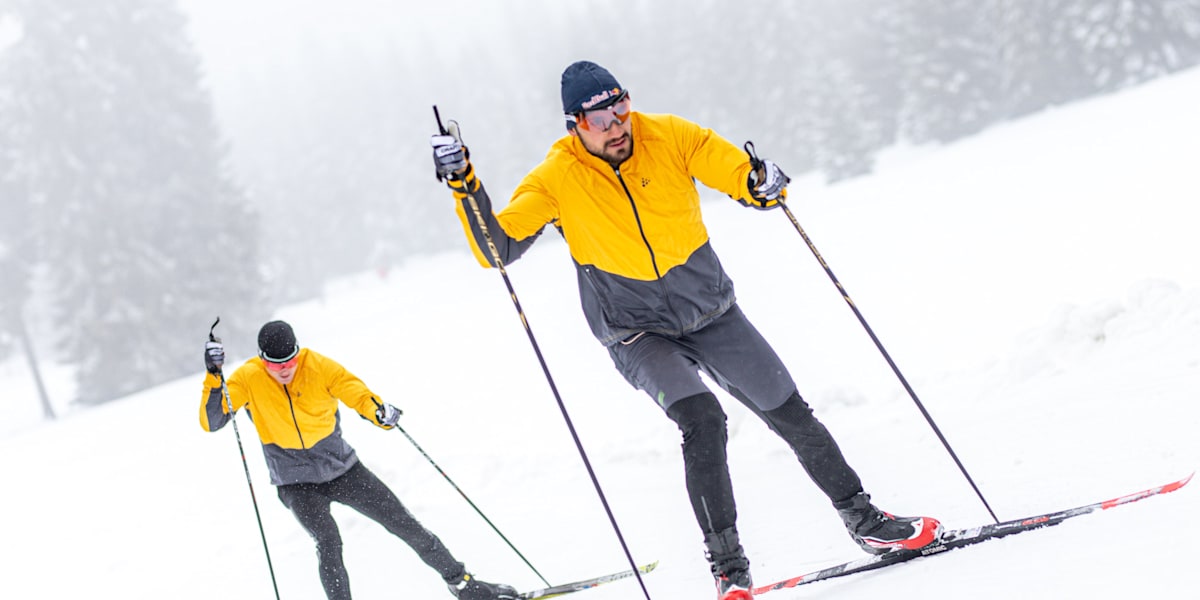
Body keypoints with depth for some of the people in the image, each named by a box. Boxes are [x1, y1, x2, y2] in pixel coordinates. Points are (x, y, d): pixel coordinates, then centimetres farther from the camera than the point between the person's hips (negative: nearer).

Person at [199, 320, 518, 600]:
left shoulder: (319, 366, -15)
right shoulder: (248, 379, -16)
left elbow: (356, 392, -19)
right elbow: (211, 422, -21)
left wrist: (379, 411, -43)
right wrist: (214, 377, -37)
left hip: (343, 468, 2)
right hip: (296, 483, -2)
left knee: (404, 523, 3)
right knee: (328, 540, -27)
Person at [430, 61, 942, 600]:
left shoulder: (669, 137, -11)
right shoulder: (557, 179, -15)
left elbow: (742, 177, -8)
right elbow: (497, 247, -17)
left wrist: (763, 183, -31)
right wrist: (463, 185, -31)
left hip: (712, 312, 3)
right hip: (638, 334, -3)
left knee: (792, 415, 6)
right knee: (702, 420, -26)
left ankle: (862, 520, 24)